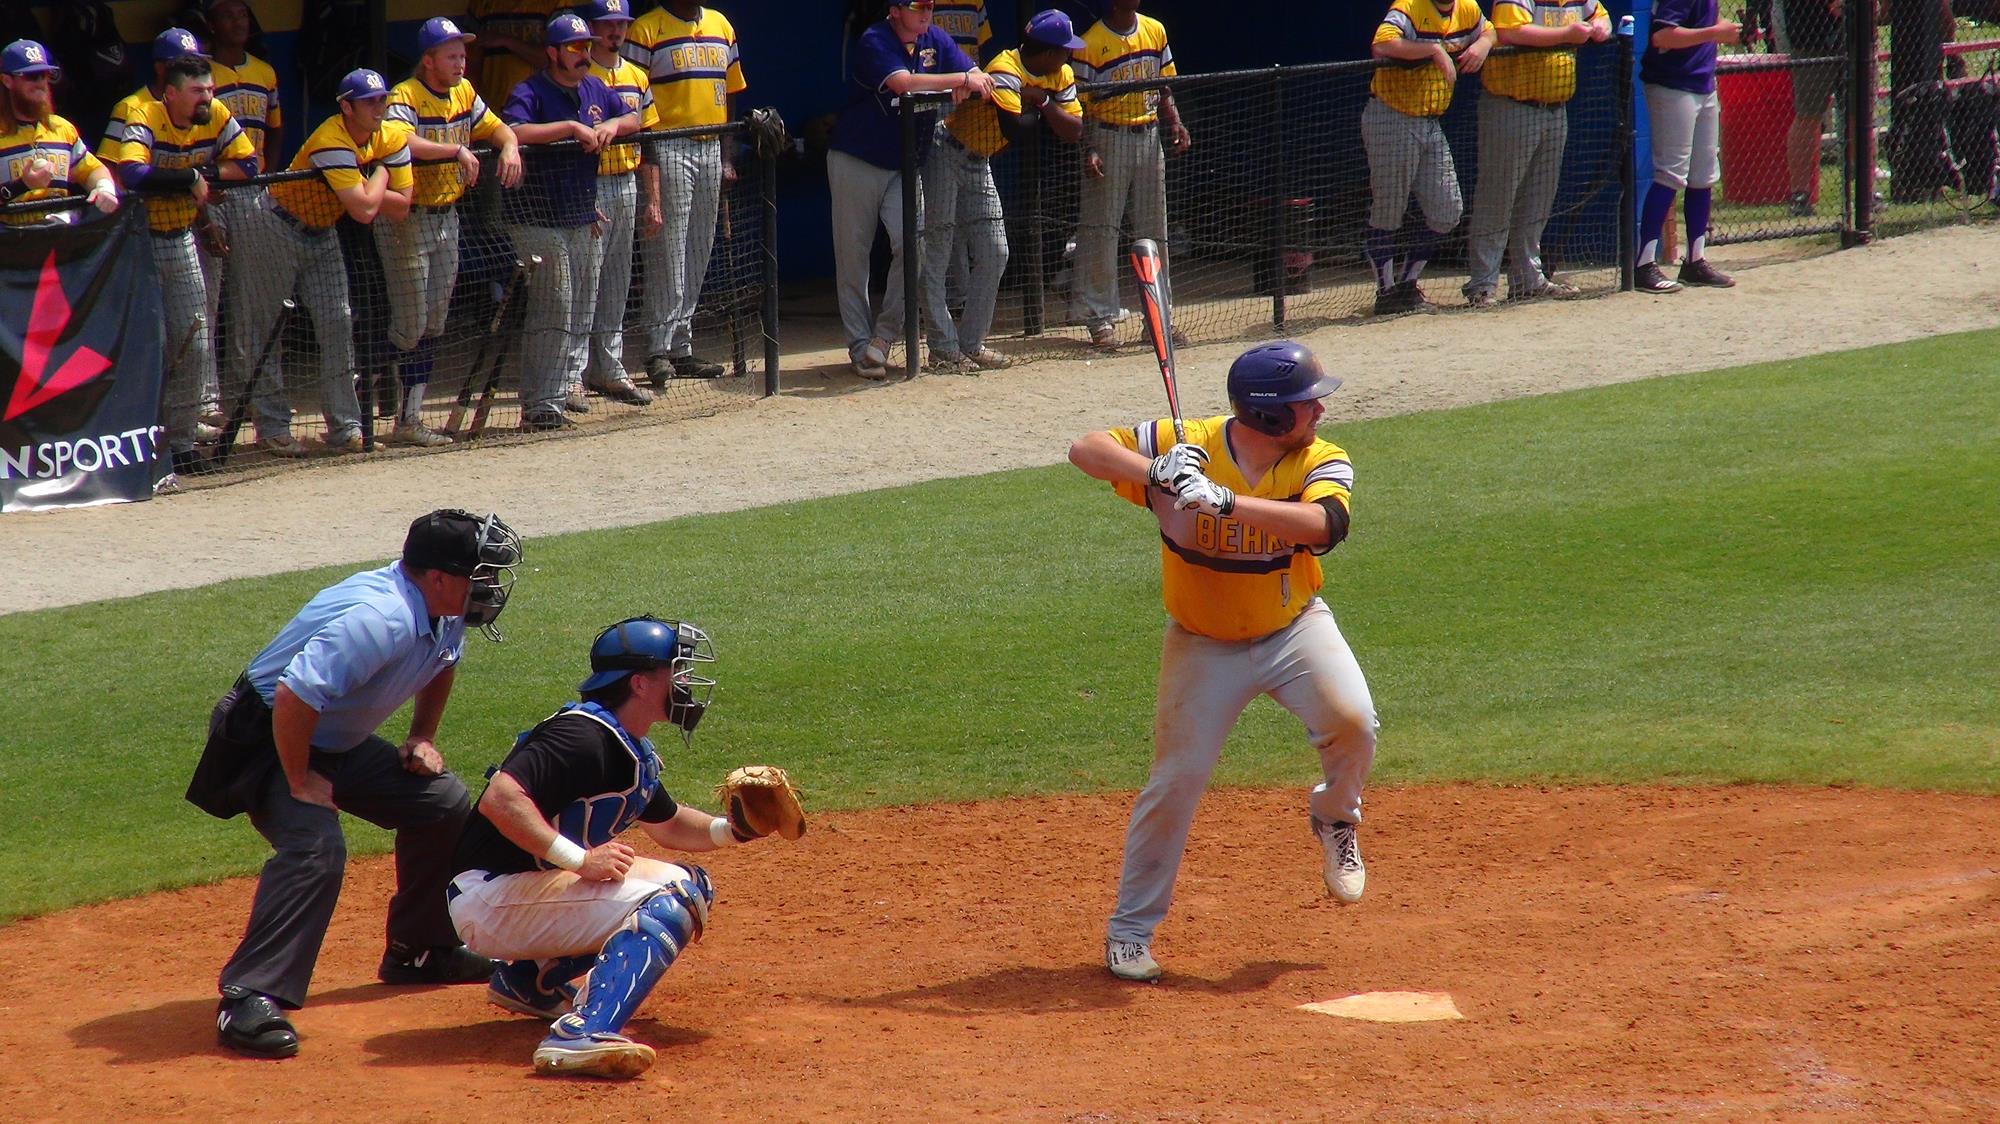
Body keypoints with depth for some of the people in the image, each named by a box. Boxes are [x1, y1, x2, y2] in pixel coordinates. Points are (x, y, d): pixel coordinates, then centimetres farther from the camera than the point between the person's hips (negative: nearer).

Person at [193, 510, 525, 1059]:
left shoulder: (441, 611, -3)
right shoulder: (380, 619, -34)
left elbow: (442, 663, 22)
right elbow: (294, 696, -39)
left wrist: (422, 738, 13)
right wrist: (300, 783, -27)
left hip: (336, 743, 10)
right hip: (265, 739, -10)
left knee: (443, 803, 11)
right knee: (316, 847, -31)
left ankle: (419, 950, 26)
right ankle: (248, 1000, -32)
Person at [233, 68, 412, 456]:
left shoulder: (393, 140, -7)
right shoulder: (333, 143, -31)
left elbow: (400, 209, -8)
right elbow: (364, 211, -35)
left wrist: (364, 190, -21)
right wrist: (379, 175, -18)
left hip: (321, 235, 7)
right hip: (275, 231, -7)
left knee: (338, 325, -1)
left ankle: (345, 427, 1)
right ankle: (273, 427, 8)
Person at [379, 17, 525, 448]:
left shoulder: (464, 93, 6)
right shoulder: (405, 98, -17)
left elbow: (496, 128, 14)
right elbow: (401, 141, -36)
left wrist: (510, 147, -9)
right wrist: (457, 150, -41)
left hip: (446, 217, 8)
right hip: (406, 220, -8)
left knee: (432, 326, 10)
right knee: (410, 326, -6)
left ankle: (410, 418, 15)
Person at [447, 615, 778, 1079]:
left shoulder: (634, 754, 13)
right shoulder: (583, 736, -19)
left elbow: (668, 824, 28)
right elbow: (499, 798, -30)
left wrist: (729, 830, 8)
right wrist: (579, 860, -30)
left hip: (535, 887, 10)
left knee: (693, 885, 18)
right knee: (674, 896, -23)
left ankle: (528, 980, 16)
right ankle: (581, 1035, -40)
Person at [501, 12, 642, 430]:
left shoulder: (595, 90, 12)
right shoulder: (531, 92, -11)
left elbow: (634, 119, 20)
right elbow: (512, 131, -29)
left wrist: (612, 125, -3)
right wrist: (572, 126, -27)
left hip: (584, 219, 8)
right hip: (540, 220, -8)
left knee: (582, 310, 12)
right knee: (554, 310, -12)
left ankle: (569, 380, 24)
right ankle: (541, 407, -11)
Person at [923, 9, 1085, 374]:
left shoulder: (1060, 76, -1)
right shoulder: (1006, 72, -26)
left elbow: (1074, 132, -6)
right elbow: (1014, 127, -38)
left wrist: (1043, 101, -19)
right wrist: (1039, 111, -18)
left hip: (978, 164, 9)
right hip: (945, 152, -9)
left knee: (994, 255, 6)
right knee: (936, 255, -7)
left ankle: (971, 343, 13)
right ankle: (944, 350, -9)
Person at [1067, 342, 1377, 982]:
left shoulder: (1322, 464, -16)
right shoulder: (1184, 445, -18)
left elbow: (1323, 524, -37)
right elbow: (1086, 450, -20)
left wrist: (1222, 499, -46)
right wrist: (1154, 470, -39)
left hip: (1294, 629, 1)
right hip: (1203, 643, -1)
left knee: (1351, 720, -24)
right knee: (1176, 779, -6)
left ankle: (1334, 817, 10)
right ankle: (1130, 931, 10)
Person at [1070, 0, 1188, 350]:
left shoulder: (1155, 31, 8)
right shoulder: (1090, 42, -9)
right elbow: (1081, 105, -9)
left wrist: (1175, 123, -2)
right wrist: (1088, 150, -20)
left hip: (1149, 137, 6)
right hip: (1108, 138, -6)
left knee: (1154, 230, 10)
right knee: (1101, 231, -3)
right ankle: (1100, 319, 3)